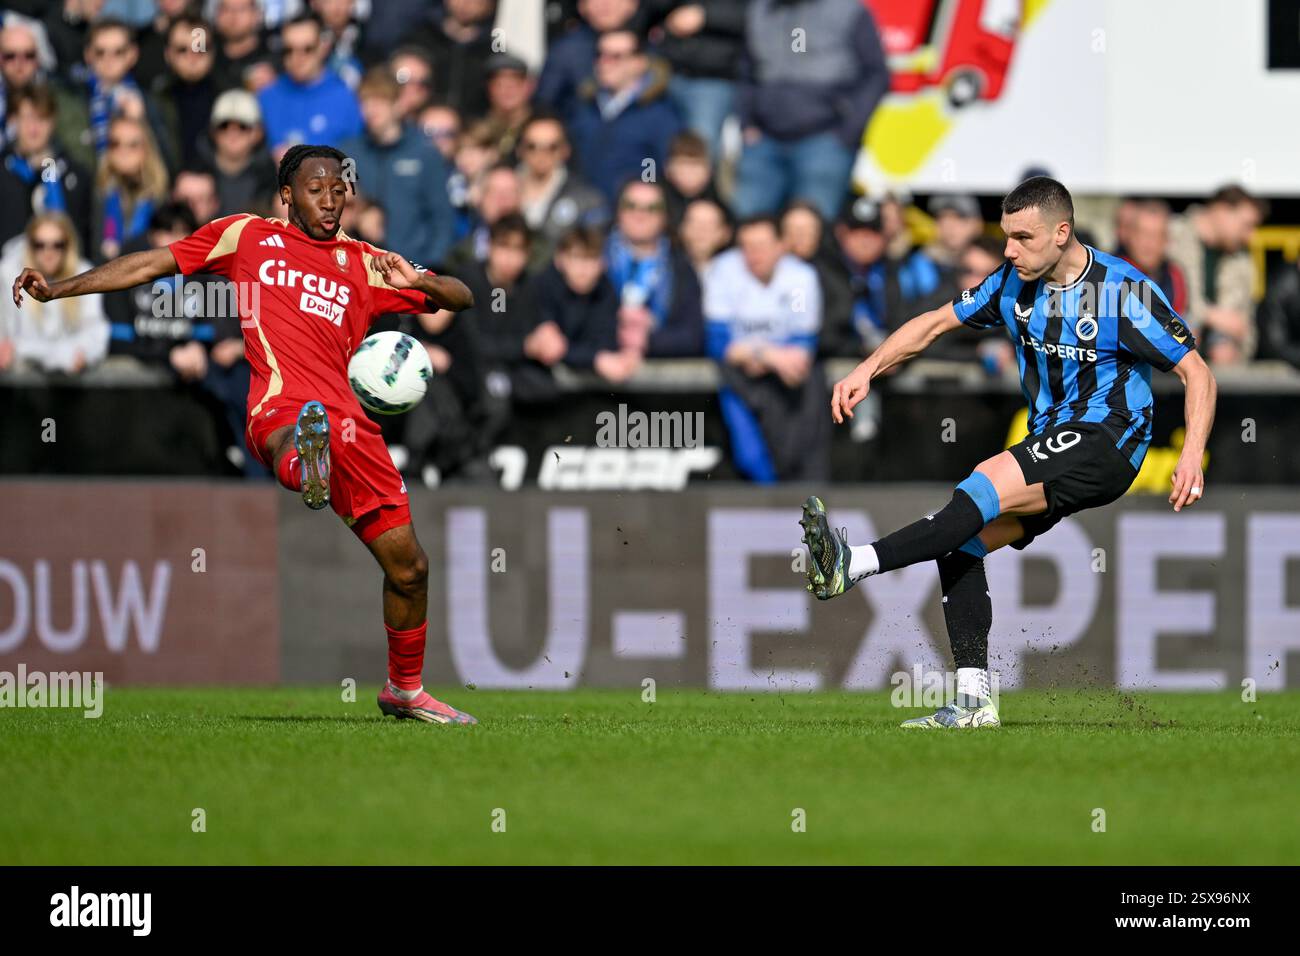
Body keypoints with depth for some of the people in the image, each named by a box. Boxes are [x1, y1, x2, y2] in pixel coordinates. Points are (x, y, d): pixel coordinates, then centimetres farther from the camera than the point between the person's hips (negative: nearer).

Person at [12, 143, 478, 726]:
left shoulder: (365, 264, 24)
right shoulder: (247, 236, 19)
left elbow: (461, 298, 25)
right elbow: (150, 265, 21)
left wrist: (418, 283, 2)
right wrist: (56, 289, 16)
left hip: (349, 421, 5)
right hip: (280, 411, -4)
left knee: (408, 566, 5)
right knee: (293, 436, -45)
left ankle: (404, 690, 26)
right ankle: (307, 461, -83)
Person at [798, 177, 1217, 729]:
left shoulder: (1124, 292, -13)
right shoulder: (1014, 284, 5)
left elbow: (1197, 374, -10)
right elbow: (936, 323, 15)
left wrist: (1192, 455, -24)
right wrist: (867, 370, 1)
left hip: (1107, 441, -7)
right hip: (1051, 444, 7)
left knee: (986, 480, -29)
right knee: (959, 540, -10)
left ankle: (855, 565, -40)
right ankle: (974, 702, -10)